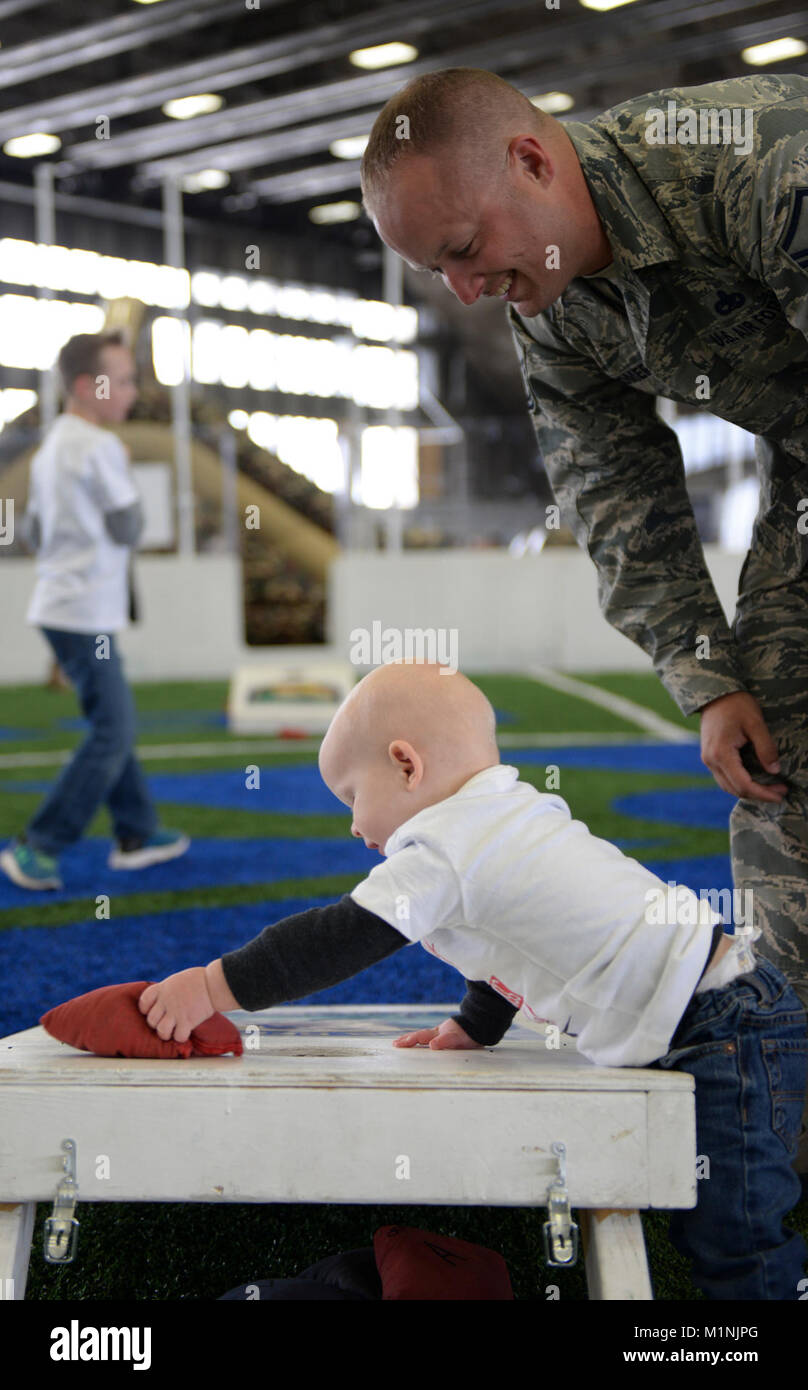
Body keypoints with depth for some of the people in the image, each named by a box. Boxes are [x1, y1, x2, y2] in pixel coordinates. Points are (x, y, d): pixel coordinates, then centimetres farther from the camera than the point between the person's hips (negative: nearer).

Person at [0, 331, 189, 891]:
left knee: (114, 724, 17)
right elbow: (128, 530, -13)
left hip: (59, 605, 10)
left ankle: (137, 833, 25)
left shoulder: (50, 447, 13)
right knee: (113, 732, -7)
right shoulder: (98, 447, -16)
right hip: (85, 613, -10)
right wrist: (128, 476, 0)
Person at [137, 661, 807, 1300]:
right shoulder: (518, 814, 18)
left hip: (728, 1035, -10)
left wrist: (214, 986, -9)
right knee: (711, 1229, 16)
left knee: (733, 1244, -7)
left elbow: (339, 940, -15)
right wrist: (473, 1027, 39)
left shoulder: (442, 846, -13)